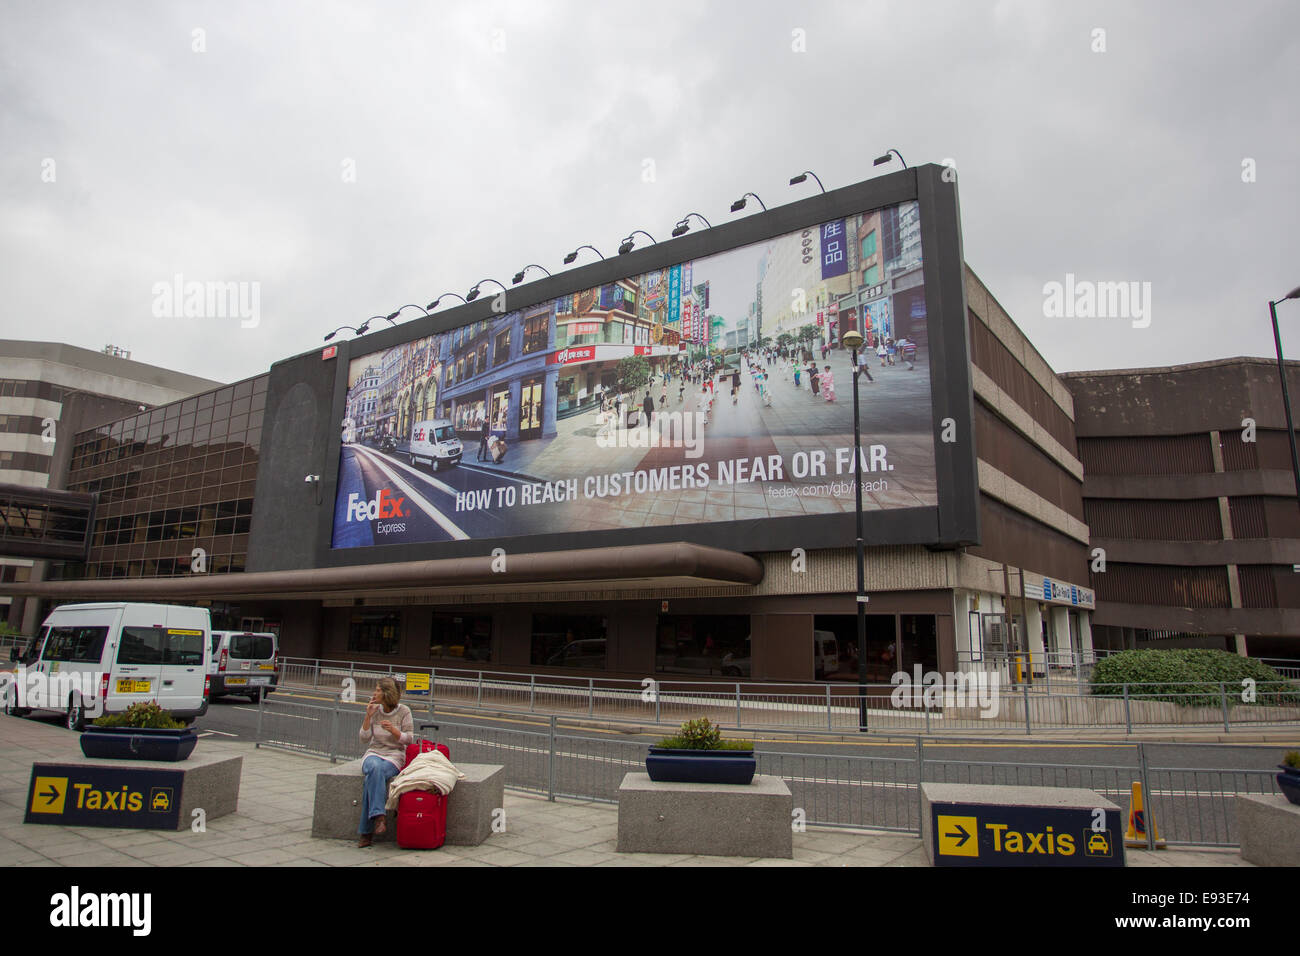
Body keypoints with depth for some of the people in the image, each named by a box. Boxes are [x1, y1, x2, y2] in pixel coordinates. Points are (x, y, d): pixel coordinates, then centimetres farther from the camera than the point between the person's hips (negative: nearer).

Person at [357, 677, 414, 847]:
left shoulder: (404, 711, 0)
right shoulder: (375, 710, 8)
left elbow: (409, 740, 0)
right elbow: (364, 739, 6)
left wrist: (393, 730, -17)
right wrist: (368, 716, -6)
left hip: (394, 755, -2)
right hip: (373, 753, 2)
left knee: (372, 777, -34)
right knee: (375, 768, -36)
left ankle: (366, 832, -33)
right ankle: (378, 816, -42)